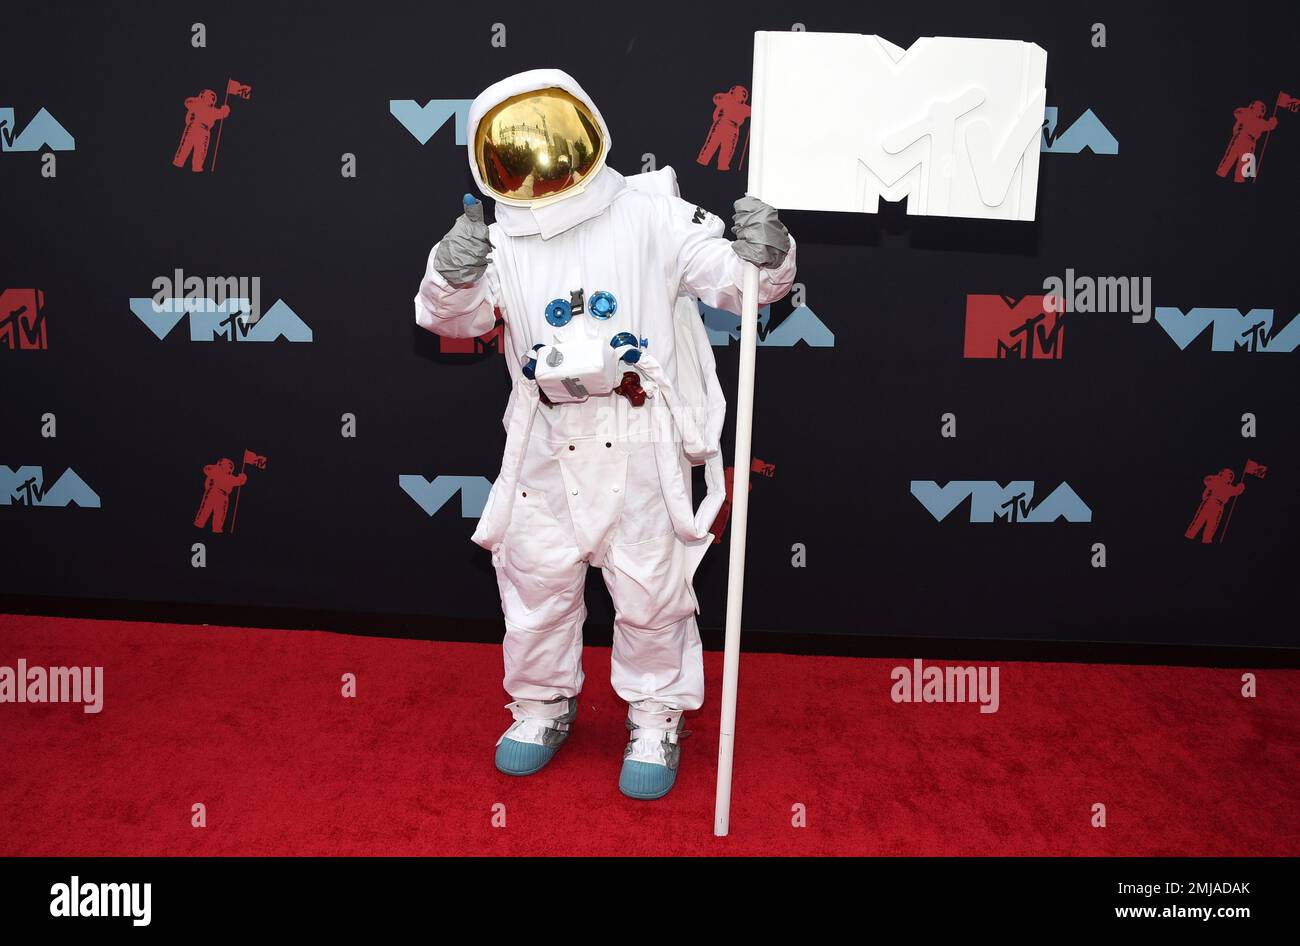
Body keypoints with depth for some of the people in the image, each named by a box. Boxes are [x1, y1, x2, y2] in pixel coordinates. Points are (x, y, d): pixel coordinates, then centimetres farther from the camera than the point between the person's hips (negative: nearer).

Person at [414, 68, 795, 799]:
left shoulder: (651, 216, -7)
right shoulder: (502, 242, 0)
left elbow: (736, 281, -8)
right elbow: (454, 319, -6)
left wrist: (766, 257, -30)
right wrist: (451, 277, -27)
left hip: (639, 440, -2)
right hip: (548, 442, 3)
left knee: (652, 585, 7)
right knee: (535, 575, 14)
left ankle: (656, 719, 30)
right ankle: (544, 704, 38)